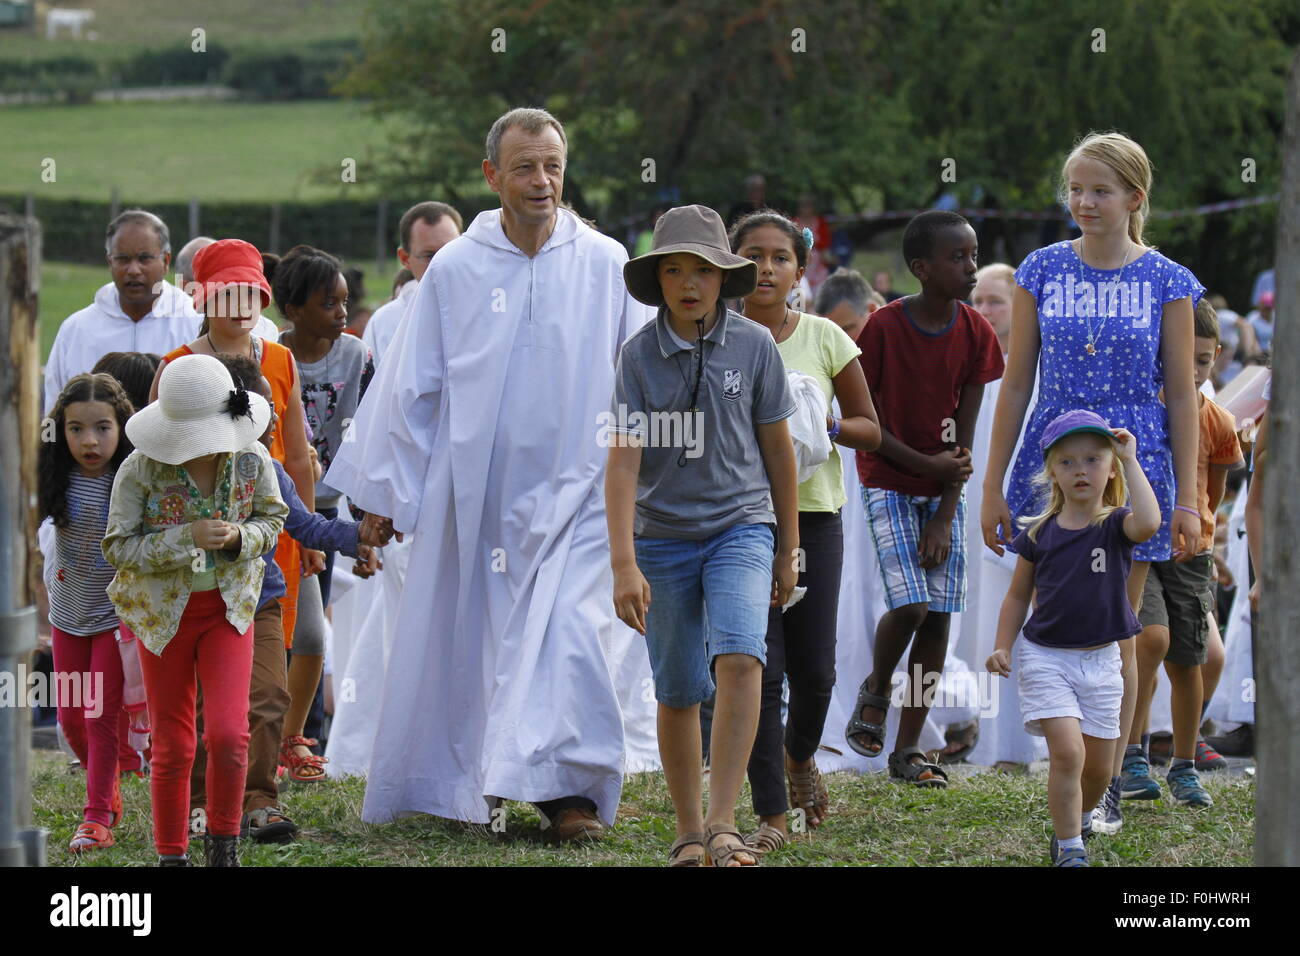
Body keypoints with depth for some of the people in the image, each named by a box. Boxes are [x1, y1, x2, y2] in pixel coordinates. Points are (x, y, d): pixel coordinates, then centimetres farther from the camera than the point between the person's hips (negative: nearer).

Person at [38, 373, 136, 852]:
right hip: (68, 614, 5)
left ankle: (97, 818, 1)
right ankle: (108, 792, 35)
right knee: (71, 717, 12)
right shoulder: (57, 480, -8)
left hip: (116, 614, -5)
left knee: (103, 717, -7)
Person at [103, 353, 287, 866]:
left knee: (229, 733, -13)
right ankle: (171, 855, 21)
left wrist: (239, 537, -17)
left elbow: (272, 519, 6)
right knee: (173, 747, 4)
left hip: (228, 608, 1)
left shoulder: (251, 459, -10)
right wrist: (188, 538, -27)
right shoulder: (141, 469, -17)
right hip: (164, 612, -1)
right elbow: (118, 547, -15)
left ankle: (223, 840, 9)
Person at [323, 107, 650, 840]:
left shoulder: (605, 266, 1)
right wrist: (384, 493, 7)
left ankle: (570, 790, -10)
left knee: (571, 635, -14)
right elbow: (410, 386, 6)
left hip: (573, 490, -1)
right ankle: (462, 782, 22)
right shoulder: (454, 270, 2)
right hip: (474, 495, 1)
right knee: (462, 636, 7)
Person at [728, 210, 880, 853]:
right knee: (758, 667, -6)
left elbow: (869, 430, 8)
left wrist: (825, 424, -11)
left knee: (813, 668, 2)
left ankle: (800, 755, 35)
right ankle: (771, 815, -1)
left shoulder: (824, 339, 3)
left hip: (812, 514, 1)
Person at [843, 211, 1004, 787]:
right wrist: (927, 465, -16)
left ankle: (907, 751, 5)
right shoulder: (884, 328, -14)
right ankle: (875, 692, 12)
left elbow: (964, 433, -2)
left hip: (945, 490, 4)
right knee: (909, 603, -19)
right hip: (889, 484, -4)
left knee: (939, 615, -2)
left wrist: (946, 514, -8)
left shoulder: (975, 333, -3)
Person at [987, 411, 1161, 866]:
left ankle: (1079, 818, 39)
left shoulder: (1115, 525, -5)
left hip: (1100, 661, 1)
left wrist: (1131, 461, -25)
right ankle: (1068, 847, -7)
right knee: (1067, 752, -17)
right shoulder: (1038, 533, 0)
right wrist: (1003, 647, 0)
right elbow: (1019, 595, 11)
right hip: (1046, 658, -1)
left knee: (1098, 768, 9)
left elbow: (1148, 523, -30)